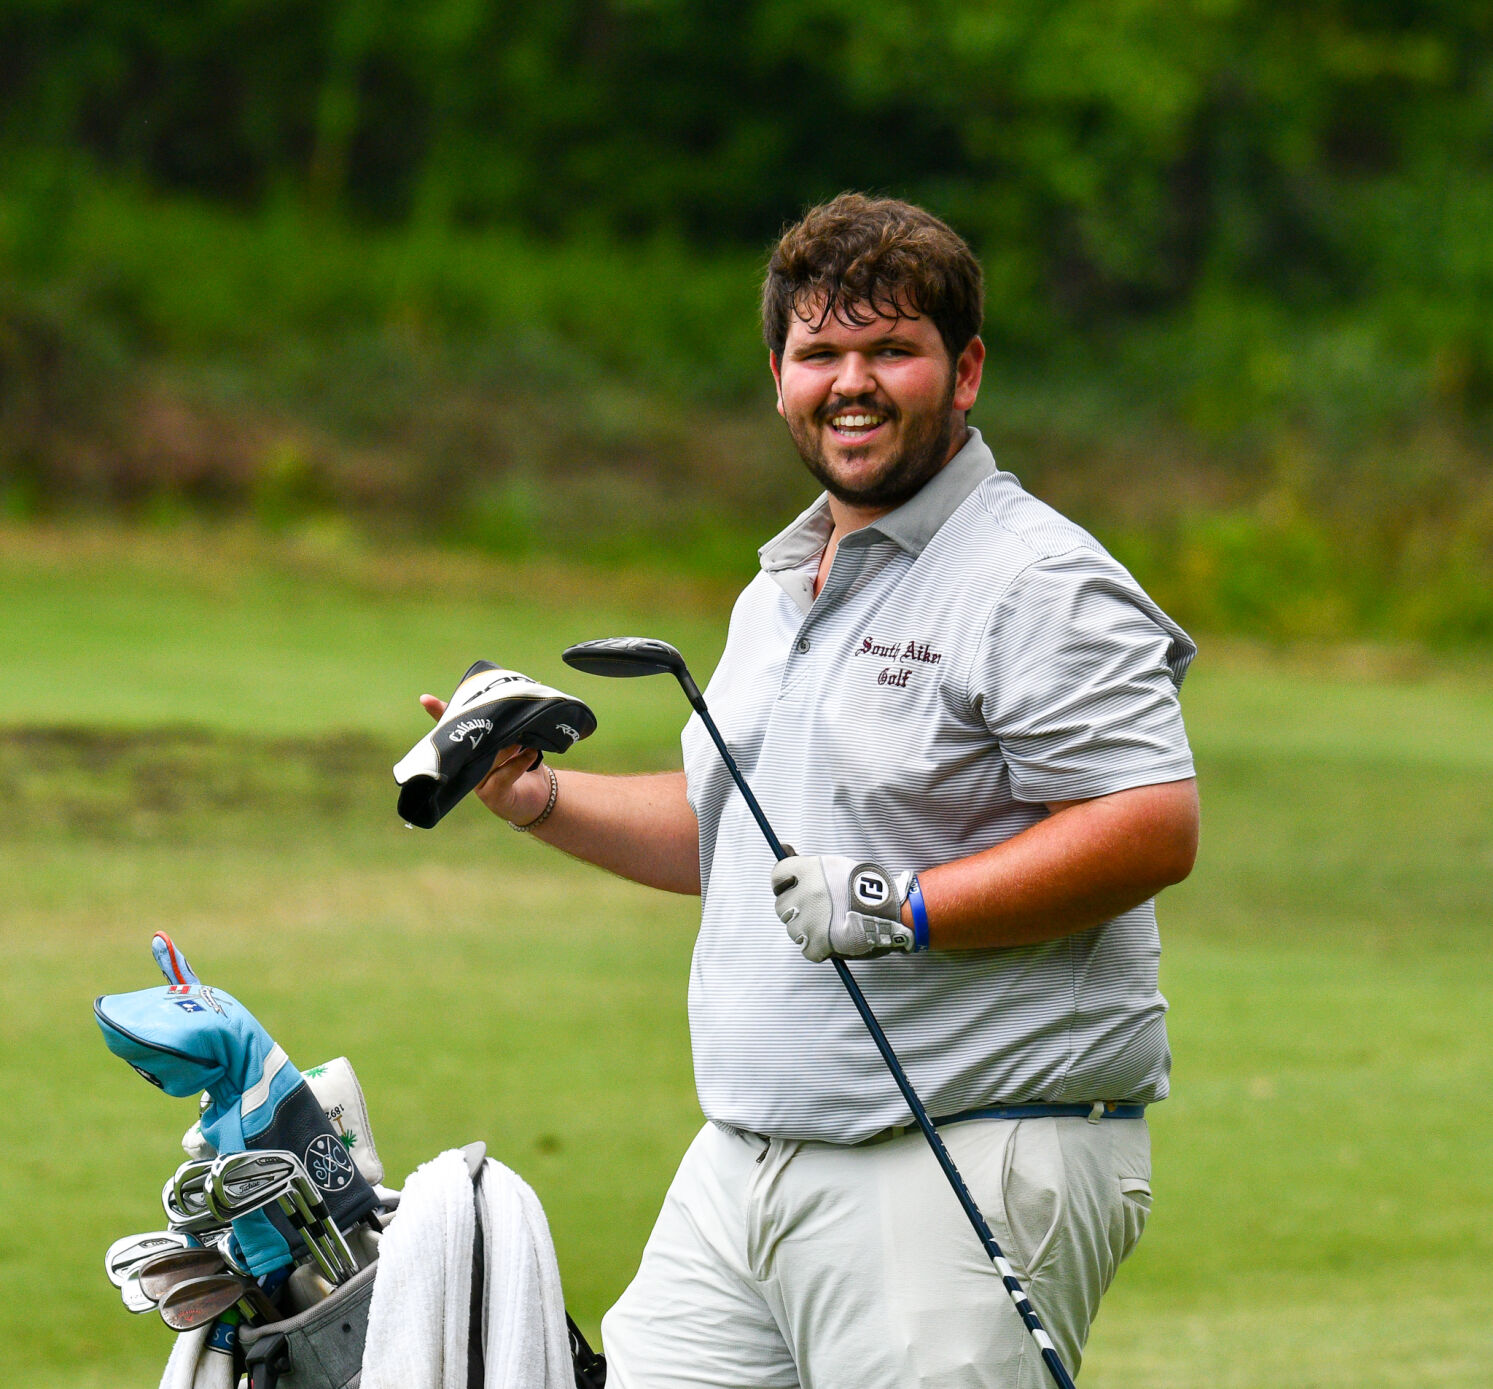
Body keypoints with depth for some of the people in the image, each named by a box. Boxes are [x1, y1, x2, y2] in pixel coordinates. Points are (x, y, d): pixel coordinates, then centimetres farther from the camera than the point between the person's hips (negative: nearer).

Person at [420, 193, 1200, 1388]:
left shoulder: (1040, 586, -8)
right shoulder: (781, 591, 21)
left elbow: (1154, 829, -18)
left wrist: (903, 908, -23)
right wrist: (538, 798, 18)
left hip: (968, 1174, -8)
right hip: (741, 1168, 8)